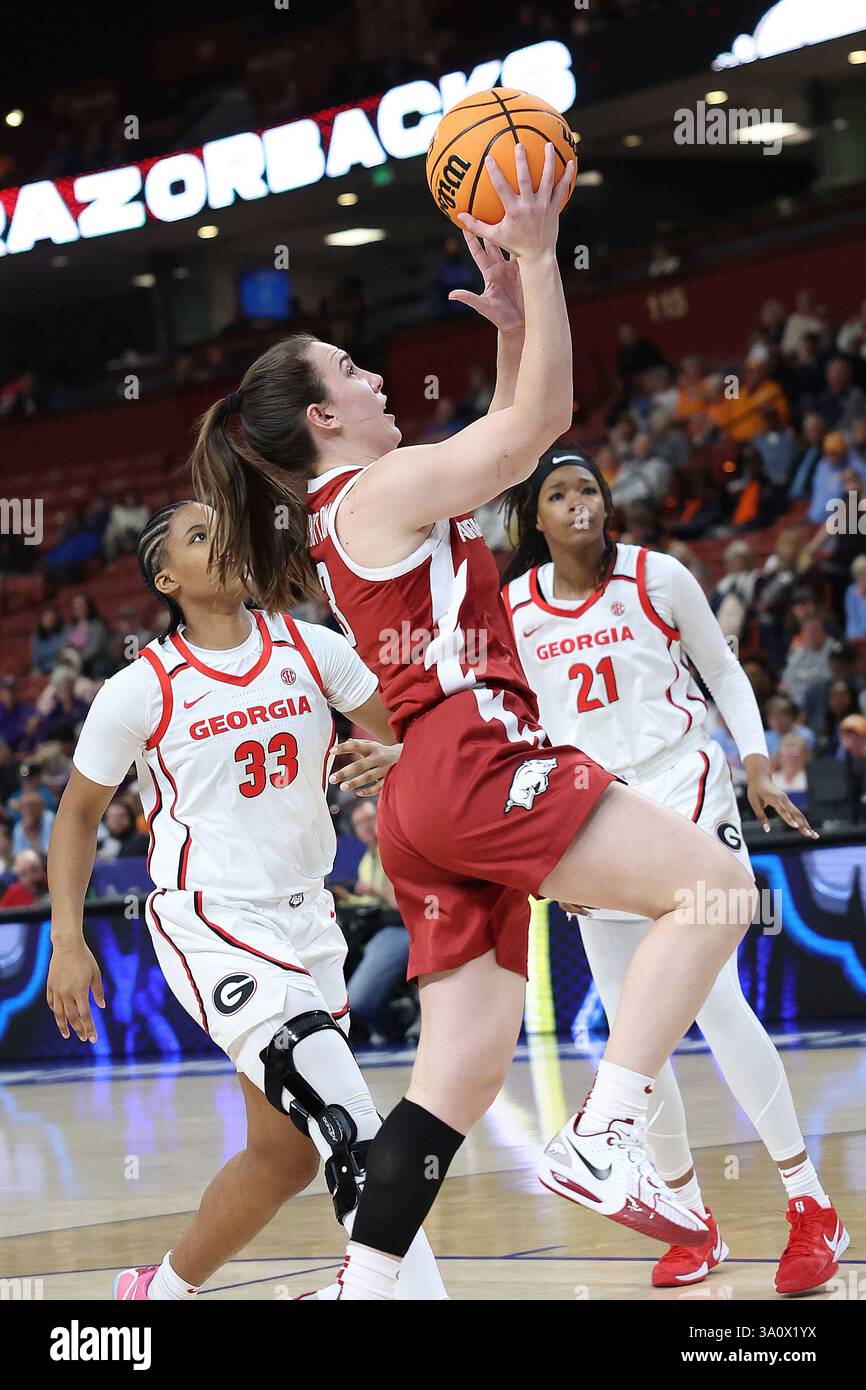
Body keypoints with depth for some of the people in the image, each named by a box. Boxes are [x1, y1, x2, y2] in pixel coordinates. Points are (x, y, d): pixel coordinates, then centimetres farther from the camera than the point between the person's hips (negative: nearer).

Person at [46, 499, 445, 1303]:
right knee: (347, 1121, -25)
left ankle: (162, 1289, 34)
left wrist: (395, 759, -22)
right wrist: (67, 943, -1)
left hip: (303, 919, 6)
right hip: (209, 925, -5)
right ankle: (413, 1284, -26)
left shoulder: (309, 651, 1)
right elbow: (79, 814, 5)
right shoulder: (138, 691, -6)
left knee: (285, 1153, 14)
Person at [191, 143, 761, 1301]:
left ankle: (363, 1288, -1)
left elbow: (511, 430, 34)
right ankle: (602, 1139, -22)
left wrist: (510, 318, 24)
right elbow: (541, 421, -6)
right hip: (472, 763, -10)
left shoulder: (353, 510, 25)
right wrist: (538, 263, -2)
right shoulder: (385, 488, -3)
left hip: (431, 810, 10)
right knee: (715, 885, -12)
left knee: (462, 1072, 5)